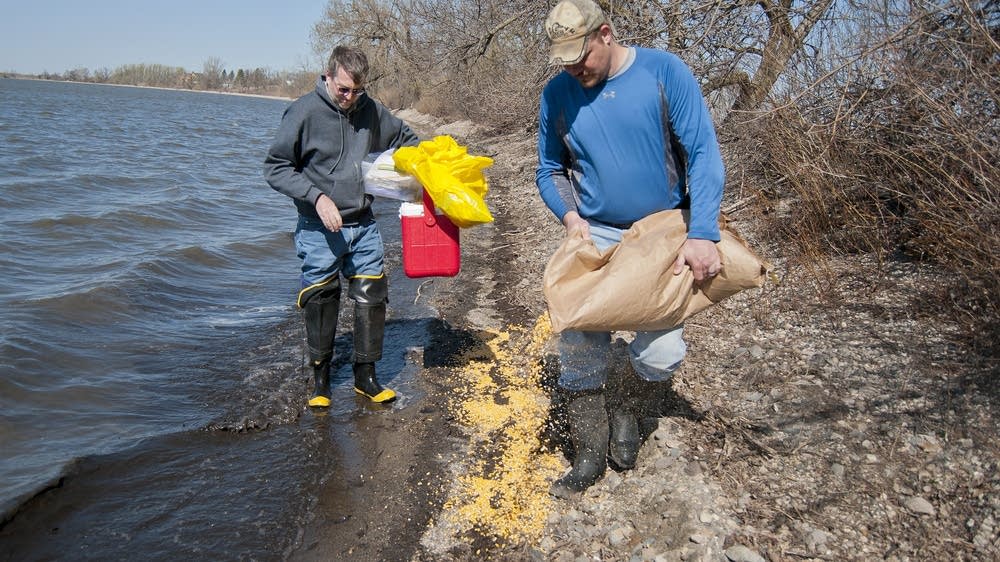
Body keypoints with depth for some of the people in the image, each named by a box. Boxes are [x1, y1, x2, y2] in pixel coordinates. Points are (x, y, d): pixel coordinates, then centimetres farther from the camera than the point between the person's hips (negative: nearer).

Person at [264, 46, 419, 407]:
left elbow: (406, 140, 22)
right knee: (320, 303, 4)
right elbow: (276, 167, -7)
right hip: (319, 230, -4)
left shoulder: (371, 111, 4)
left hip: (364, 227, 4)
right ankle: (321, 378, 22)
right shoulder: (304, 111, -10)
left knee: (371, 299, 3)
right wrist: (317, 197, -18)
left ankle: (366, 376, 18)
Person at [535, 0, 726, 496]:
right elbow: (549, 171, 9)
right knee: (579, 352, -1)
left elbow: (704, 154, -13)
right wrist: (570, 217, -11)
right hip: (595, 236, 2)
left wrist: (702, 235, -23)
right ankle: (589, 454, 19)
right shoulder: (557, 95, -3)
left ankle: (627, 413, 25)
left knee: (662, 353, -8)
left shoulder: (663, 72, -11)